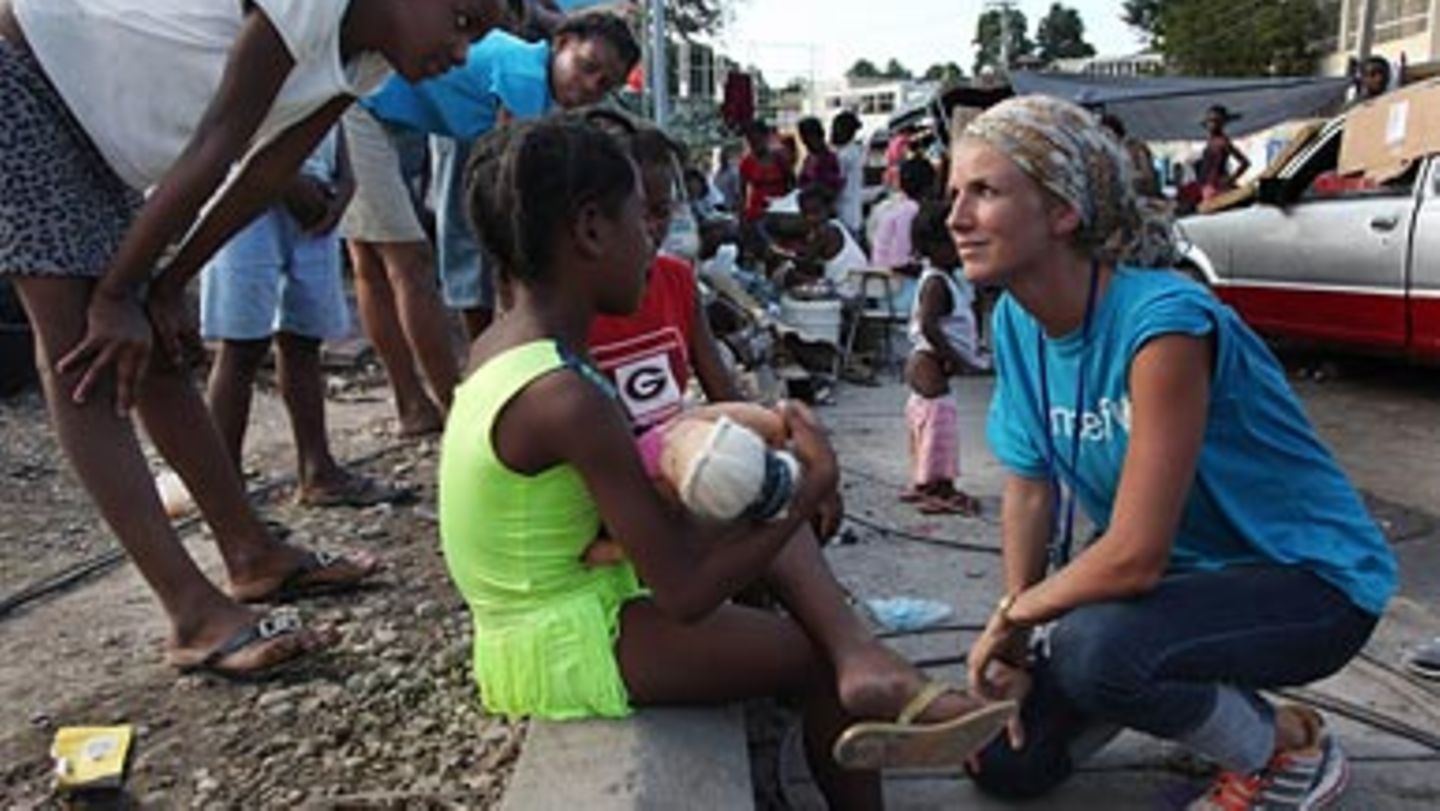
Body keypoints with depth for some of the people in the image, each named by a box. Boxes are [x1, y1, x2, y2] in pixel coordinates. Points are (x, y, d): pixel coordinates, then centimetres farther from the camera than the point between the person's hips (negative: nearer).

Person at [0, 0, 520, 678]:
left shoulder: (365, 62, -1)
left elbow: (268, 175, -1)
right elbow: (212, 151, -26)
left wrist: (166, 287, -2)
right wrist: (117, 296, -19)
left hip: (94, 130, 9)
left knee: (151, 355, 8)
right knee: (83, 355, -14)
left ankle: (251, 556, 14)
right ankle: (196, 615, -17)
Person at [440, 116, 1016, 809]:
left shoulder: (501, 348, 1)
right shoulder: (566, 398, -28)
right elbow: (687, 593, -25)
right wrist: (814, 486, -15)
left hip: (538, 617, 9)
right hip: (566, 652, -9)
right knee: (818, 658, 0)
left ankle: (863, 660, -10)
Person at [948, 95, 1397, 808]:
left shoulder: (1160, 322, -31)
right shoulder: (1017, 320, -7)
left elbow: (1135, 555, -32)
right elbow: (1030, 486, 0)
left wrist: (1013, 615, -16)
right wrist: (1014, 640, -8)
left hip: (1309, 580, -7)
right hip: (1180, 570, 7)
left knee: (1094, 648, -36)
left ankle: (1289, 749, -4)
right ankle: (1216, 696, 25)